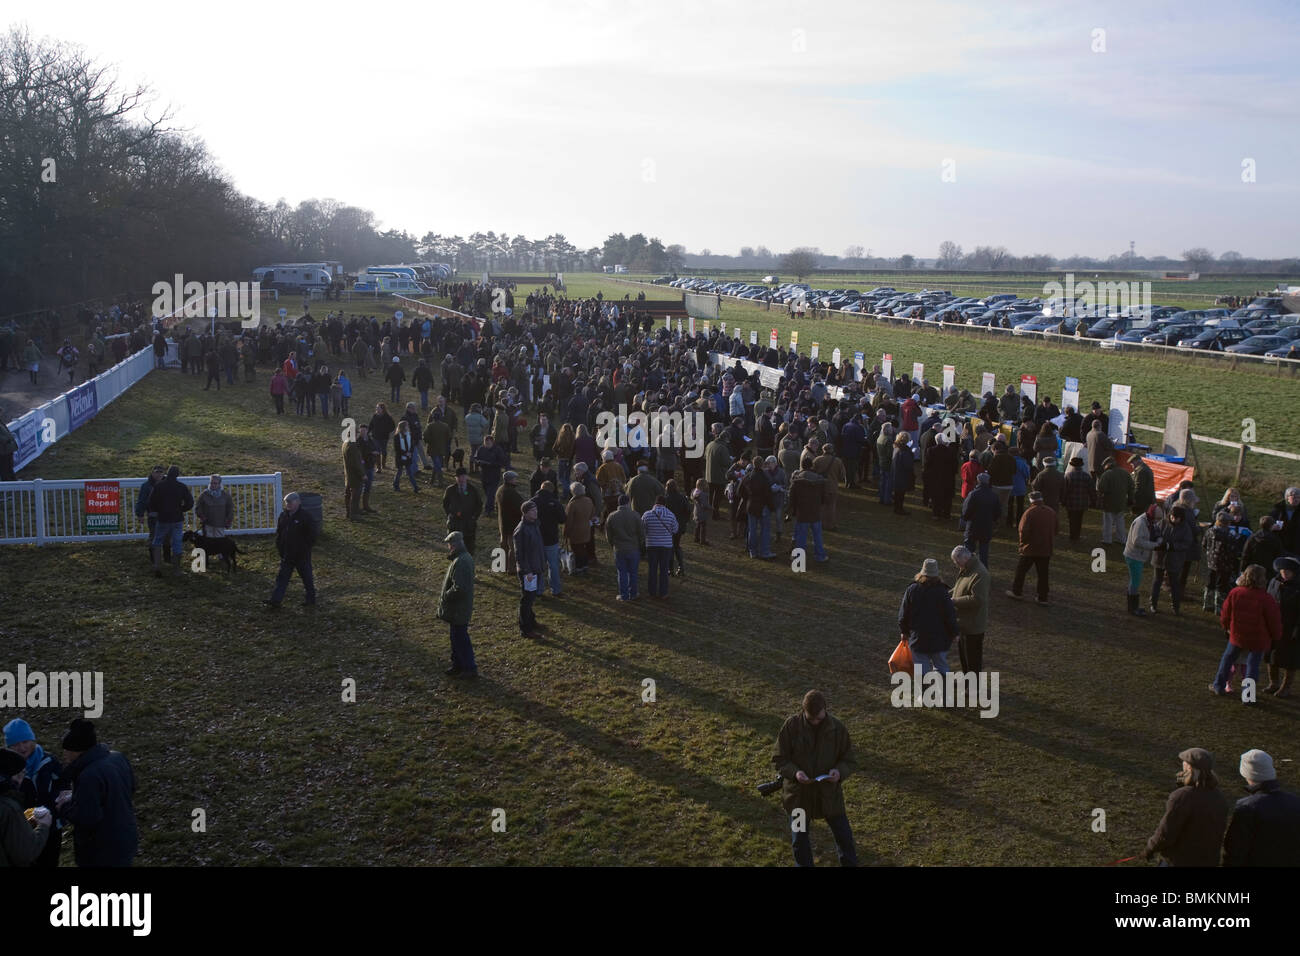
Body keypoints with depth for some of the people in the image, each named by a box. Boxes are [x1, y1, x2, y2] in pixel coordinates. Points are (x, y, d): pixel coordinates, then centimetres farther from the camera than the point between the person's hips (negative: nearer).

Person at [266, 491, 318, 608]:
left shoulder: (305, 517, -12)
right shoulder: (283, 516, 6)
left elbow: (314, 533, -12)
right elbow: (278, 533, 16)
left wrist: (306, 547, -10)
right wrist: (279, 547, 8)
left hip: (302, 555, -6)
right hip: (287, 555, 6)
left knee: (307, 577, 7)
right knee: (282, 577, 4)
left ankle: (311, 598, 21)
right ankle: (275, 600, 4)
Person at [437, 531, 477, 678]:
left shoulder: (460, 562, -27)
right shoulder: (466, 557, 6)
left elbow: (459, 588, -30)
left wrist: (444, 597, -17)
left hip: (458, 610, -10)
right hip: (460, 608, 10)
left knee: (460, 639, 1)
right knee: (456, 637, 21)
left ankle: (470, 668, 10)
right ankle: (457, 664, 33)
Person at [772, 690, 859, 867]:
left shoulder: (837, 728, -12)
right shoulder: (791, 726, -15)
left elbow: (850, 761, -2)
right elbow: (779, 760, -8)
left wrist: (839, 772, -24)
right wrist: (795, 772, -27)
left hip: (829, 792, 0)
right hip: (798, 793, 0)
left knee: (843, 834, 13)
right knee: (799, 839, 15)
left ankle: (850, 863, 35)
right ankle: (804, 864, 38)